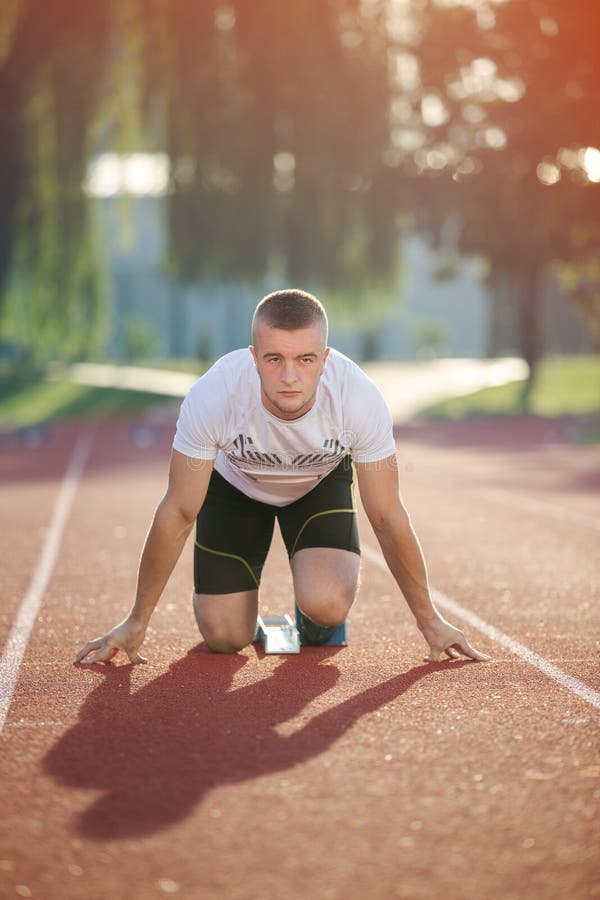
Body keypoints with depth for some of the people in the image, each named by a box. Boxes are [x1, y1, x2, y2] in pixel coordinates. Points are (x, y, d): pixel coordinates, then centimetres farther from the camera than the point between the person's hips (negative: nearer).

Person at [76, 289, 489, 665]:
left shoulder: (361, 399, -36)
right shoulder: (211, 396, -37)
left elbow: (388, 517, -22)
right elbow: (178, 514, -24)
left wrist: (430, 620, -14)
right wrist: (137, 622, -17)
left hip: (321, 482, 0)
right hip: (235, 482, 0)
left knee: (326, 607, -25)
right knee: (225, 637, -8)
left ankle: (315, 619, 12)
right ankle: (241, 604, 27)